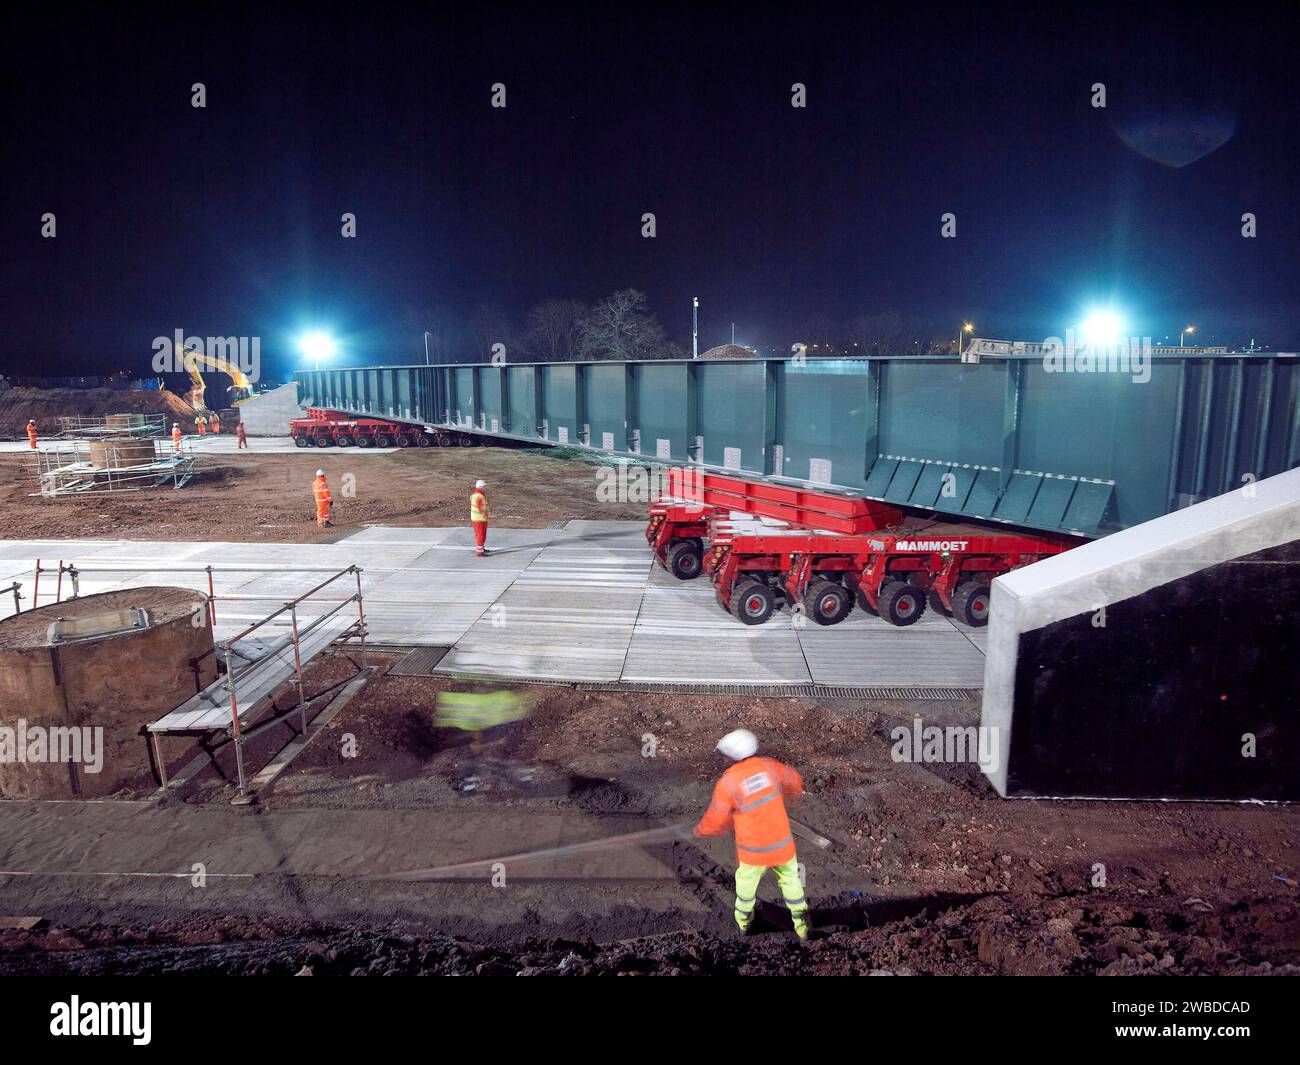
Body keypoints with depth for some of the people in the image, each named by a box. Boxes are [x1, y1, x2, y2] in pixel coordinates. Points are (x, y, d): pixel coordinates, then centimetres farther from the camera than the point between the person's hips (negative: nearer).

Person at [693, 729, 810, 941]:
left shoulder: (727, 782, -22)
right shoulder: (768, 766, -13)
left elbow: (715, 820, -11)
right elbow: (795, 783, 4)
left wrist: (700, 830, 10)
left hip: (753, 850, -2)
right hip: (781, 844, 2)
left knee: (746, 883, 26)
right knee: (791, 881, 24)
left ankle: (744, 921, 47)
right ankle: (802, 928, 30)